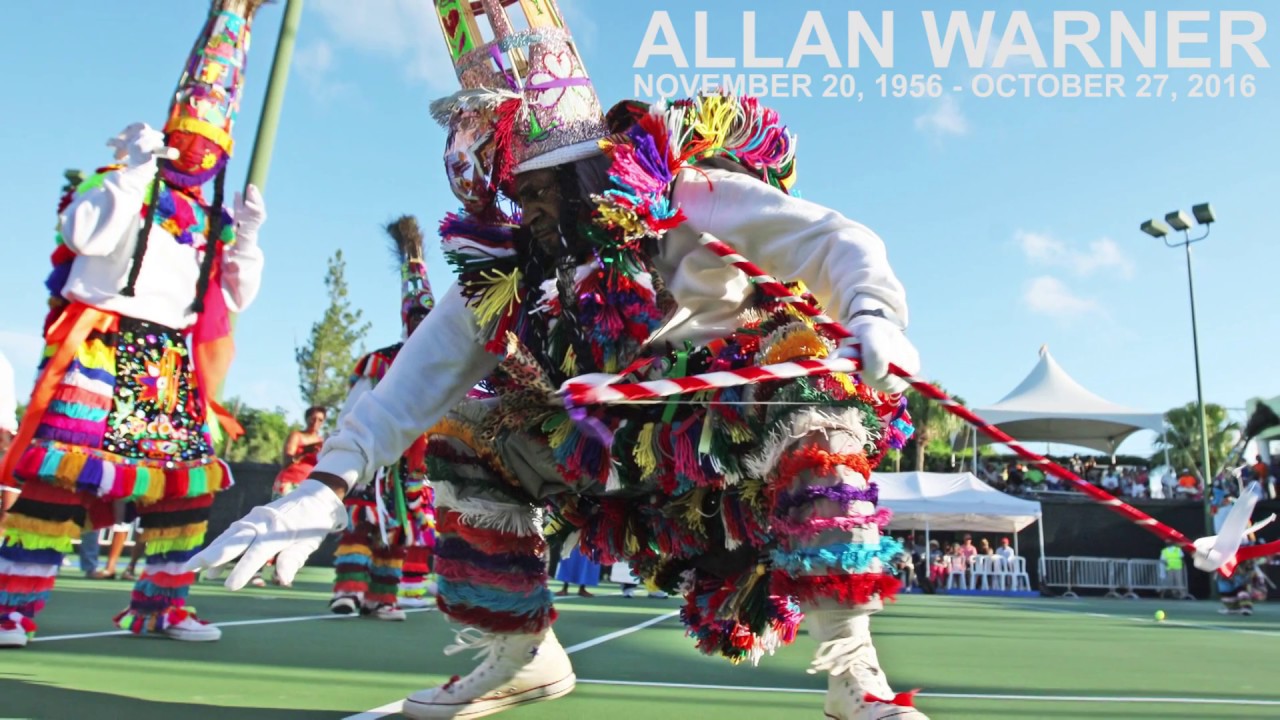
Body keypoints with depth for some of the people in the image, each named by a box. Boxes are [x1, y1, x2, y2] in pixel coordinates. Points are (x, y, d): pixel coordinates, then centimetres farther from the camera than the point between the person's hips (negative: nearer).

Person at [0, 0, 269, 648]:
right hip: (101, 342, -5)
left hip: (171, 362, 5)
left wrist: (246, 237, 3)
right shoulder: (127, 182, 6)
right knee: (61, 470, -12)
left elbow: (234, 298, 16)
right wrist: (134, 167, -12)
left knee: (191, 480, 1)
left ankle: (160, 603, 12)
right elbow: (84, 235, -14)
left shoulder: (212, 222, 19)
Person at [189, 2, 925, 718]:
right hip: (623, 459, 5)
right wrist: (326, 489, -13)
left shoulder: (681, 195, -14)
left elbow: (835, 240, -17)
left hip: (742, 426, -4)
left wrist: (874, 314, -38)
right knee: (466, 434, -2)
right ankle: (522, 656, 11)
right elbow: (416, 378, -4)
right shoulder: (505, 270, 0)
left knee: (807, 413, -34)